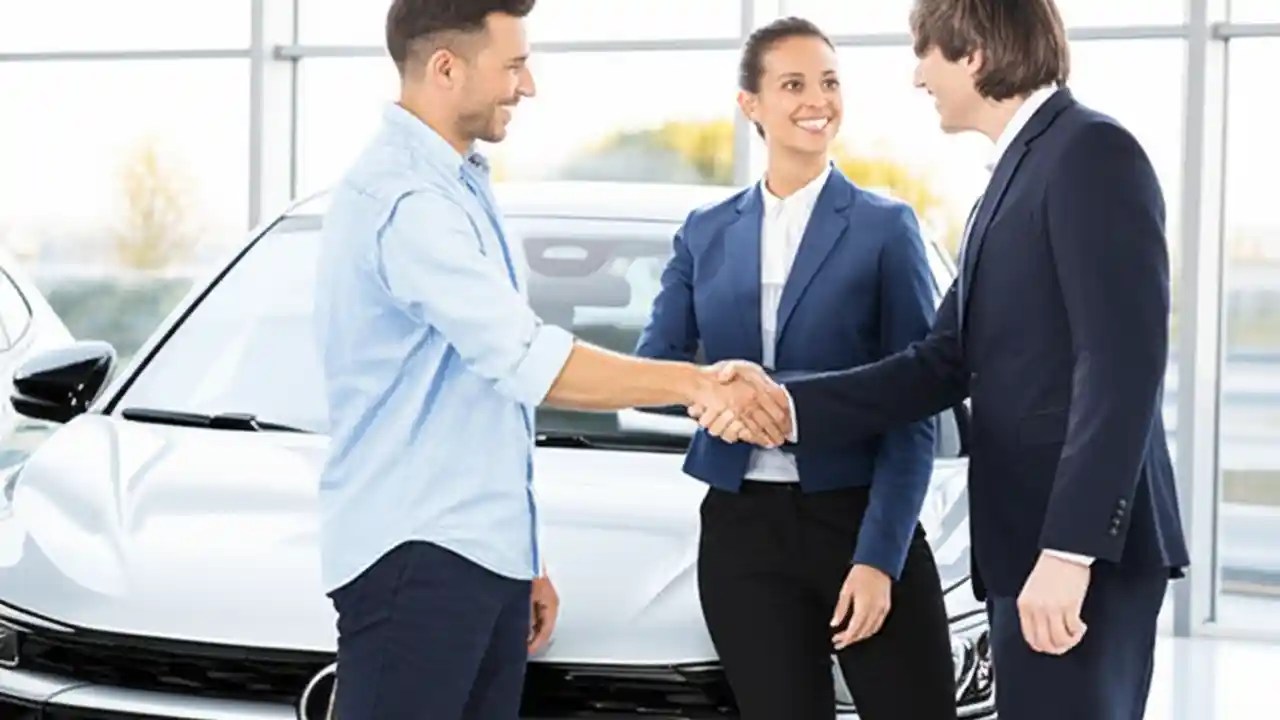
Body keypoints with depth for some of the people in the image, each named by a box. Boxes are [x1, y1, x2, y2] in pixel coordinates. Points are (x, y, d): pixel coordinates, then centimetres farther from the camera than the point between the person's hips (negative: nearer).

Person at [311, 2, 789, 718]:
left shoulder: (457, 188, 16)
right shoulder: (404, 200, -15)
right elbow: (529, 360, -20)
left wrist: (523, 560, 21)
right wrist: (693, 383, -14)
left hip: (479, 552, 9)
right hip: (416, 556, -9)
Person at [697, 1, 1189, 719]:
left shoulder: (1091, 152, -10)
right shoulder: (1017, 173, 20)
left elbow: (1124, 365, -19)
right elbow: (945, 366, 14)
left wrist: (1069, 548, -24)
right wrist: (785, 402, 3)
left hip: (1083, 542, -10)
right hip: (1030, 541, 10)